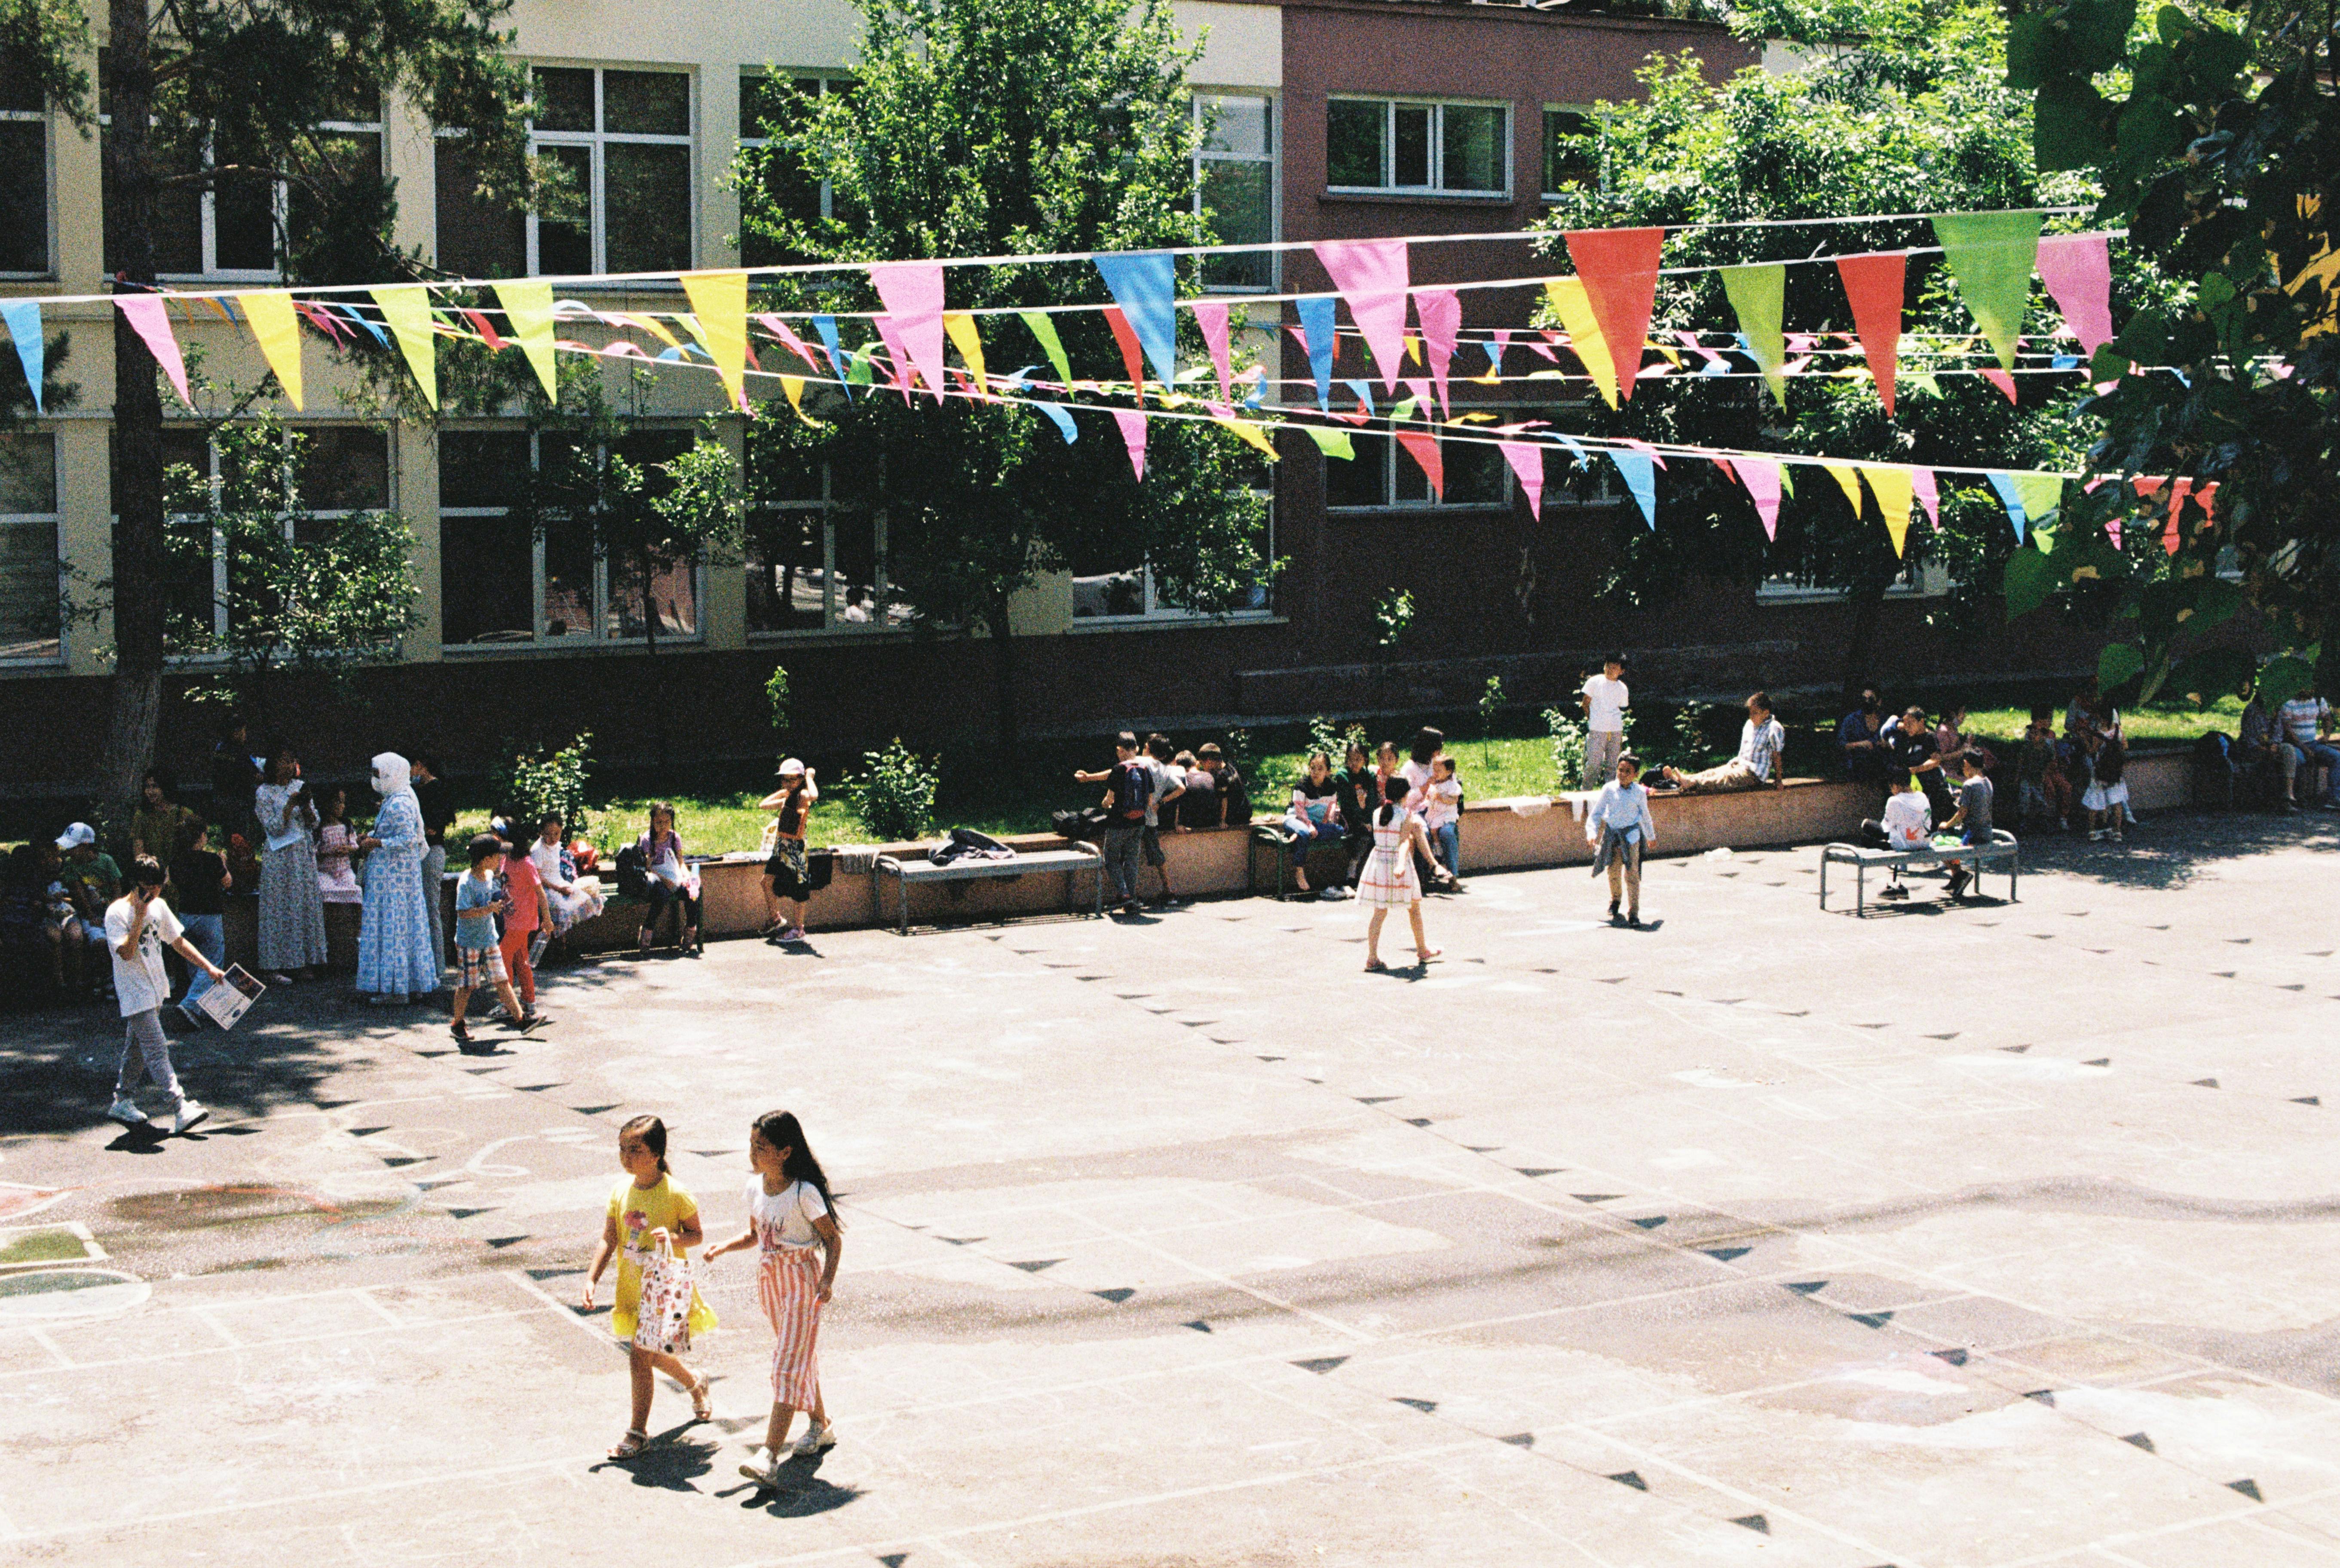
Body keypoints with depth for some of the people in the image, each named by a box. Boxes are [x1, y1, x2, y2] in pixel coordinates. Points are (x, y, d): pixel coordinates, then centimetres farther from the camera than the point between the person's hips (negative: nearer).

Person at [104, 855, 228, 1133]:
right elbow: (127, 953, -23)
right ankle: (179, 1109, -20)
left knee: (138, 1049, 16)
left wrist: (209, 967, 13)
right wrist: (140, 917, -25)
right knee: (157, 1049, -13)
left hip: (155, 989, 7)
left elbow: (178, 942, 16)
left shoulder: (158, 906, 7)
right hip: (135, 993, -7)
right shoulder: (117, 913, -13)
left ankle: (123, 1102, 28)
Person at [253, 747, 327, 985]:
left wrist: (306, 805, -12)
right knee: (279, 909, -6)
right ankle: (273, 967, -4)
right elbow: (273, 828, -12)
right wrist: (290, 806, -20)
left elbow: (314, 823, 6)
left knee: (306, 906, 4)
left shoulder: (299, 787, 10)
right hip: (279, 857, -5)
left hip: (304, 856, 5)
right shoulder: (264, 793, -4)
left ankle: (303, 962, 10)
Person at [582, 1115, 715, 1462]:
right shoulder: (620, 1192, -1)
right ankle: (695, 1384, 50)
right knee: (649, 1356, 21)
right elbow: (609, 1239, 1)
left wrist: (672, 1237, -27)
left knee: (641, 1358, -8)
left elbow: (697, 1234, -7)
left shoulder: (675, 1193, -16)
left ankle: (638, 1432, 6)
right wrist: (592, 1278, -7)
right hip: (631, 1288, 6)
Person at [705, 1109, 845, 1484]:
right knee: (799, 1358, 20)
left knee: (788, 1366, -11)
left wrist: (827, 1280, -23)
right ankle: (821, 1425, 38)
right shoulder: (756, 1188, 2)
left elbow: (833, 1239, -11)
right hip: (770, 1281, 7)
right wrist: (721, 1248, -2)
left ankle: (769, 1454, -19)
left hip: (801, 1282, -7)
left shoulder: (804, 1193, -18)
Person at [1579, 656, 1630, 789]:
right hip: (1597, 729, -4)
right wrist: (1592, 720, -2)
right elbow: (1585, 703, 5)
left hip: (1616, 729, 4)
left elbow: (1622, 708, 18)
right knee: (1594, 763, -9)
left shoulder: (1622, 688, 13)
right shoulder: (1594, 682, 3)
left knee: (1613, 764, 4)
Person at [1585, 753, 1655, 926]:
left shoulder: (1640, 793, 0)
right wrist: (1592, 833, -11)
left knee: (1632, 874, -9)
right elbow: (1596, 813, 2)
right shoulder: (1609, 789, -3)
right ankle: (1615, 899, 42)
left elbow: (1645, 816, 16)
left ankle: (1633, 914, -7)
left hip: (1631, 835, -1)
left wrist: (1651, 836, 27)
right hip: (1611, 834, 1)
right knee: (1613, 872, 12)